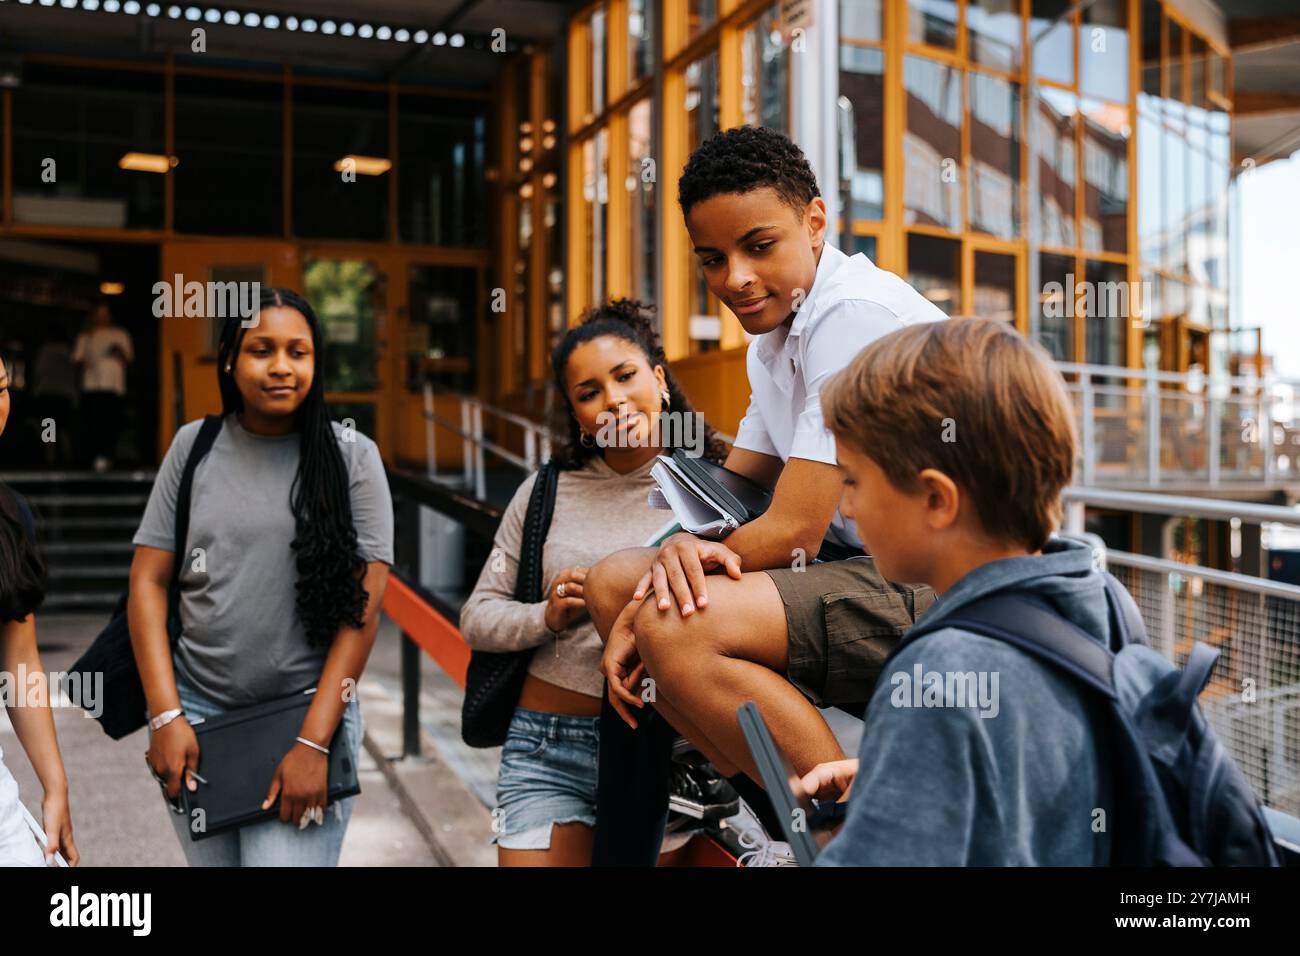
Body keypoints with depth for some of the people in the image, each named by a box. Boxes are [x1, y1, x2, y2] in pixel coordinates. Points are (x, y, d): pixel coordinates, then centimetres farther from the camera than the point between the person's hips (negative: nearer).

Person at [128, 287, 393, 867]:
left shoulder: (351, 456, -3)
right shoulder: (194, 446, 4)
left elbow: (363, 606, -6)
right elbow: (148, 581, 4)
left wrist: (313, 742, -10)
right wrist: (166, 716, -4)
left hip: (308, 710, -2)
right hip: (196, 711, 3)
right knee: (211, 858, 13)